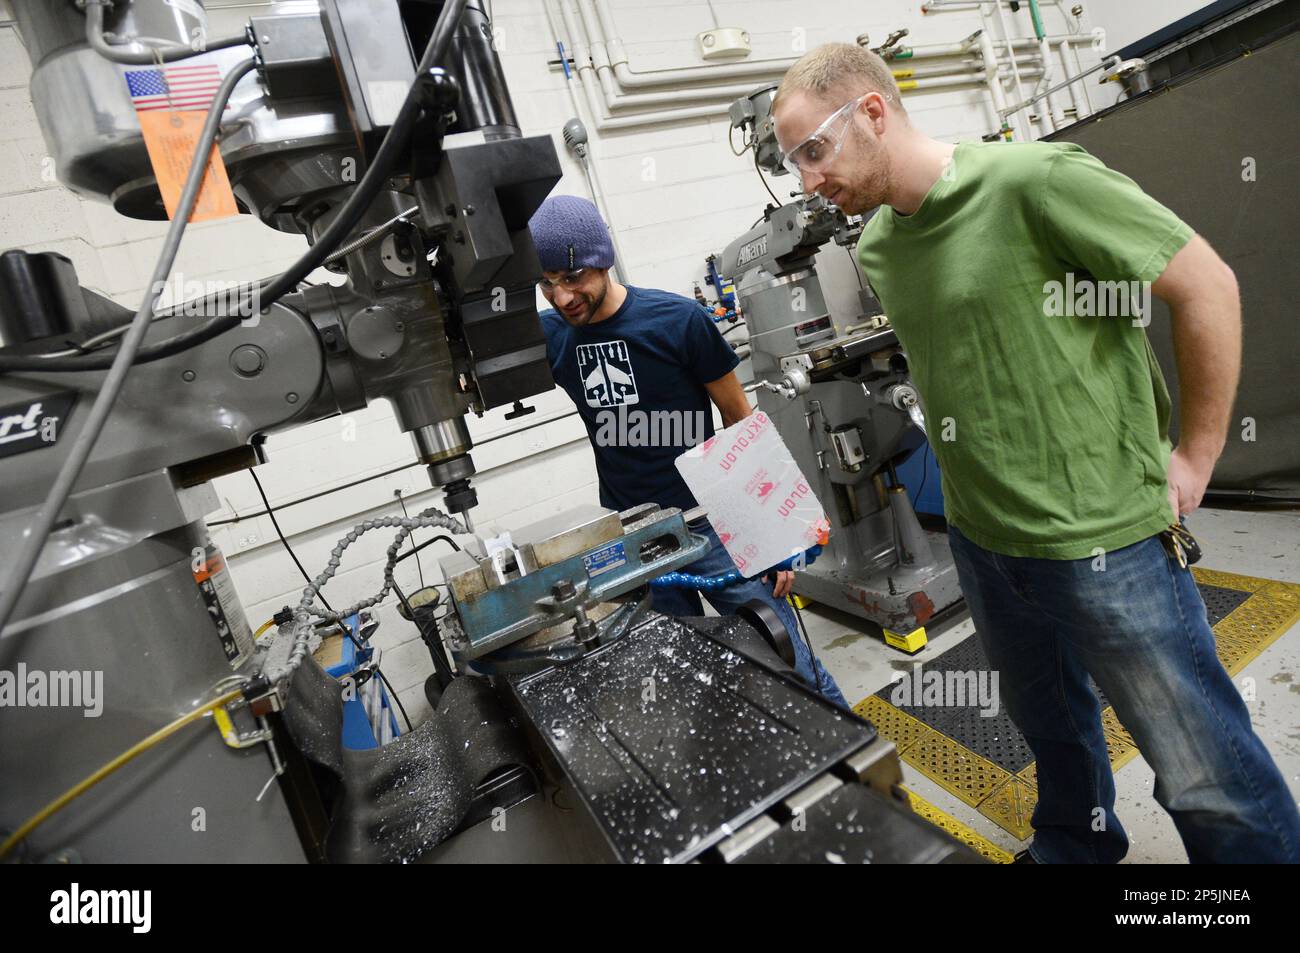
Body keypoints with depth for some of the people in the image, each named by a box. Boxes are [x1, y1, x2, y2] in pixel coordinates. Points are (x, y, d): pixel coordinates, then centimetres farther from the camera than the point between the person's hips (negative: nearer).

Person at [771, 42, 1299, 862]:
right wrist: (976, 460, 9)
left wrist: (1195, 456, -8)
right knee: (1051, 726, 27)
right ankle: (1076, 845, 52)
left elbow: (1207, 286, -11)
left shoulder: (1036, 180, -16)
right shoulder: (876, 247, 4)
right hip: (981, 540, 7)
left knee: (1207, 778, 9)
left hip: (1104, 540, -6)